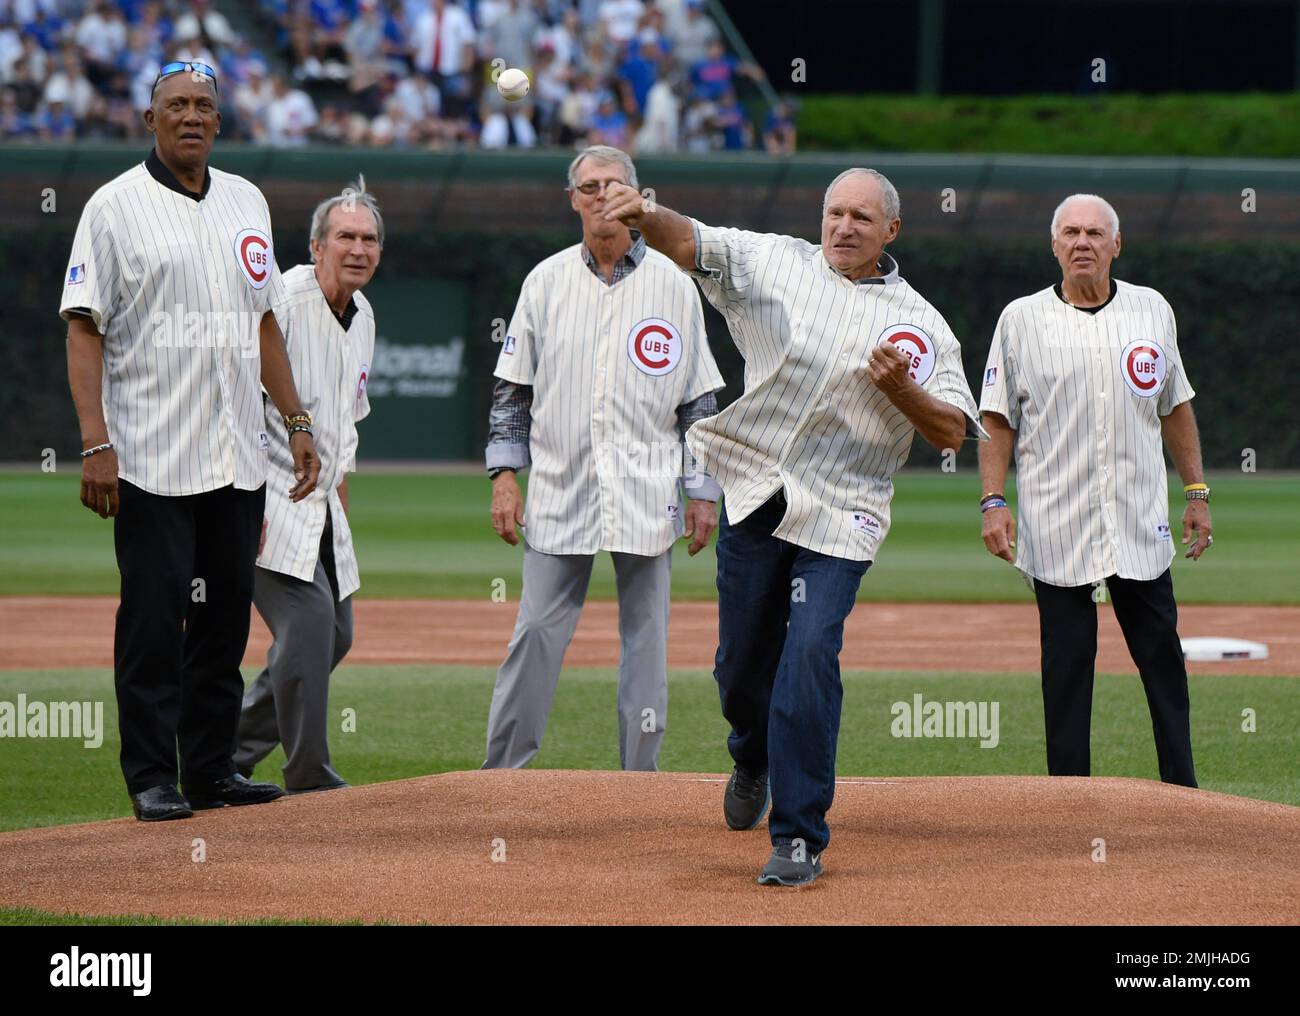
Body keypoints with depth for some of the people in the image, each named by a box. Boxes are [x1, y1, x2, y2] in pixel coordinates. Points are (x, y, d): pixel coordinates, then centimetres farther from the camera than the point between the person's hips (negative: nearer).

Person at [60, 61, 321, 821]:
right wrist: (95, 444, -17)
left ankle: (213, 769, 15)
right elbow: (85, 329, -8)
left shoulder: (246, 203, 13)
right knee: (155, 614, -5)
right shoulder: (116, 207, -4)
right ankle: (152, 778, 0)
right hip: (151, 458, -6)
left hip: (239, 457, 6)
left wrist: (297, 422, 14)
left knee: (228, 612, 8)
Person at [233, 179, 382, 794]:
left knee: (334, 632, 10)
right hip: (261, 496, -9)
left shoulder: (361, 317, 11)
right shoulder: (281, 303, -17)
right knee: (308, 617, -18)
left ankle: (231, 755, 20)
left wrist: (338, 503, 18)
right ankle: (310, 780, -10)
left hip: (319, 506, 9)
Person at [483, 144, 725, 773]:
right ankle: (500, 773, 4)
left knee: (646, 639, 1)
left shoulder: (673, 285, 4)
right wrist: (505, 473, 1)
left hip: (646, 496, 0)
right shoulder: (546, 281, 7)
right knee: (536, 633, -2)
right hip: (560, 491, 0)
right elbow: (513, 389, 9)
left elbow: (700, 398, 6)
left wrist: (702, 490, 1)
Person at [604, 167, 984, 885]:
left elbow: (953, 431, 2)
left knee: (809, 656, -17)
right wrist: (646, 218, -29)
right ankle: (755, 757, 45)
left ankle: (799, 838, -12)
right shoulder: (775, 262, 7)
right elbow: (689, 243, -7)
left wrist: (901, 388, -16)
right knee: (742, 661, 9)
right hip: (754, 499, 2)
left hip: (839, 516, -2)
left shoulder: (919, 322, 5)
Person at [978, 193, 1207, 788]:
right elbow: (998, 420, 2)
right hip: (1057, 531, -2)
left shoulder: (1152, 311, 8)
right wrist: (993, 502, -7)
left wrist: (1197, 493, 12)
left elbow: (1175, 406, 16)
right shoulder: (1022, 320, 2)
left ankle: (1182, 796, 10)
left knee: (1163, 661, 3)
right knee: (1066, 667, 0)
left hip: (1141, 527, 2)